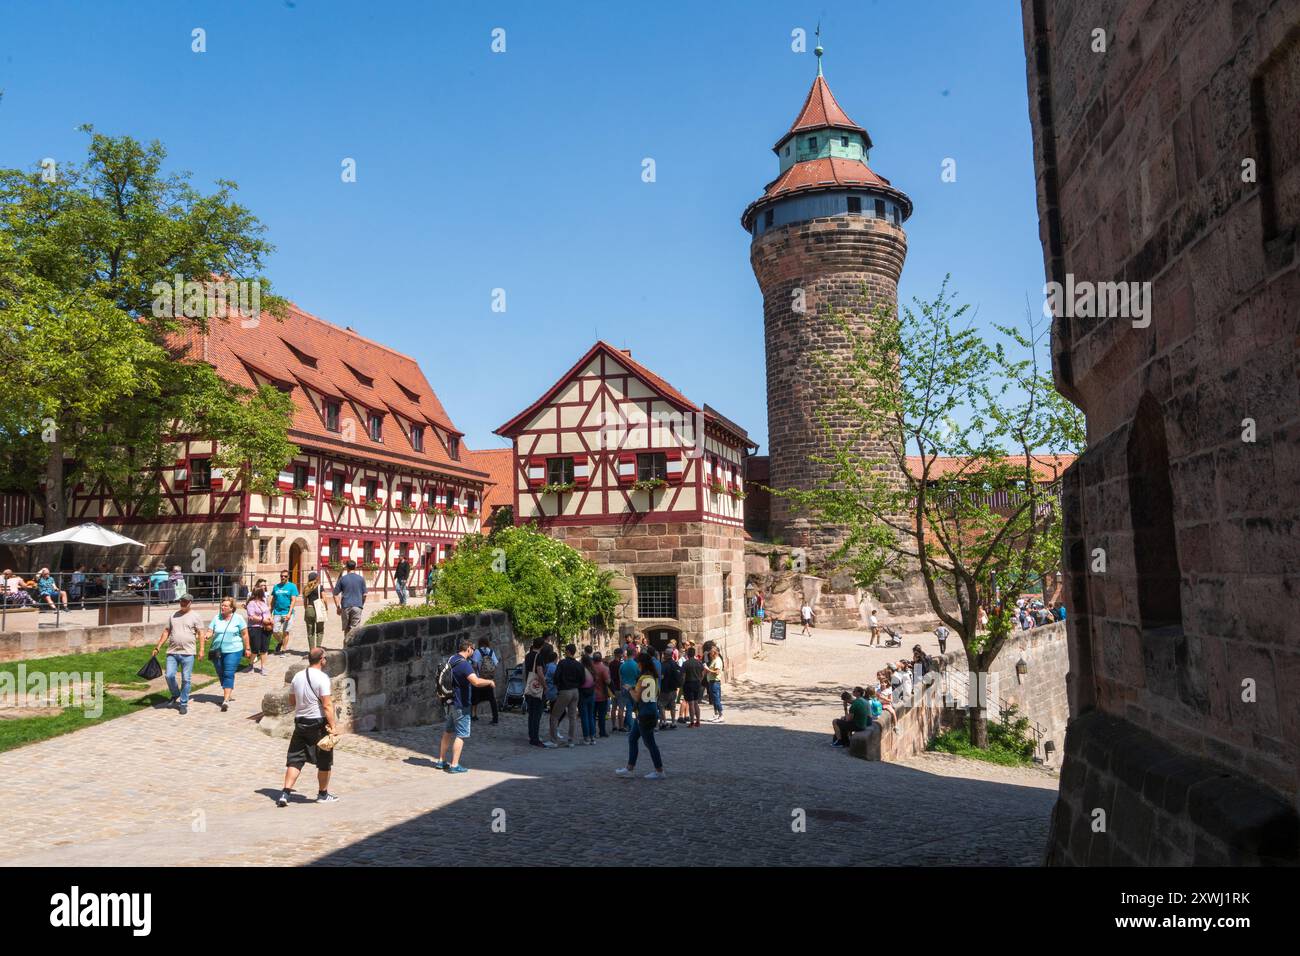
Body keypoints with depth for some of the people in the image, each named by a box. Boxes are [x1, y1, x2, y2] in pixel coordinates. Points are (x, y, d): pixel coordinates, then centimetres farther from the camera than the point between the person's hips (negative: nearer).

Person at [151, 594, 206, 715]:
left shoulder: (195, 616, 2)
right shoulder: (173, 615, 14)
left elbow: (200, 633, -1)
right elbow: (166, 632, 16)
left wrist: (201, 649, -9)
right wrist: (157, 647, 11)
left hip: (187, 653, -3)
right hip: (172, 652, 4)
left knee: (186, 679, -1)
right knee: (169, 676, -5)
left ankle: (183, 703, 10)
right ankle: (176, 695, 22)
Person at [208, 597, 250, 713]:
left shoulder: (238, 618, -2)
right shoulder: (216, 618, 6)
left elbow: (244, 634, 2)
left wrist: (247, 648, 2)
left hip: (233, 651, -4)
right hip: (218, 651, 4)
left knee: (228, 674, -13)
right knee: (221, 674, 12)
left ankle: (226, 700, -17)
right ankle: (229, 693, 33)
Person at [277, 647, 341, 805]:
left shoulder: (297, 676, 5)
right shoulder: (322, 677, -15)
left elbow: (292, 700, 15)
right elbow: (327, 705, -19)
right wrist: (333, 726, -16)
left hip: (300, 721, 6)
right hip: (318, 723, -6)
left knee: (295, 759, 9)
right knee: (324, 761, 9)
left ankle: (285, 793, -1)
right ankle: (323, 794, 20)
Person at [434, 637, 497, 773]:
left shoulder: (452, 660, 8)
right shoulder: (463, 664, -22)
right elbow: (476, 681, -35)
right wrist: (489, 682, -17)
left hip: (451, 702, 9)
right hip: (461, 704, -9)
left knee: (448, 731, 18)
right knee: (461, 734, -2)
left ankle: (441, 761, 25)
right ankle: (454, 765, -2)